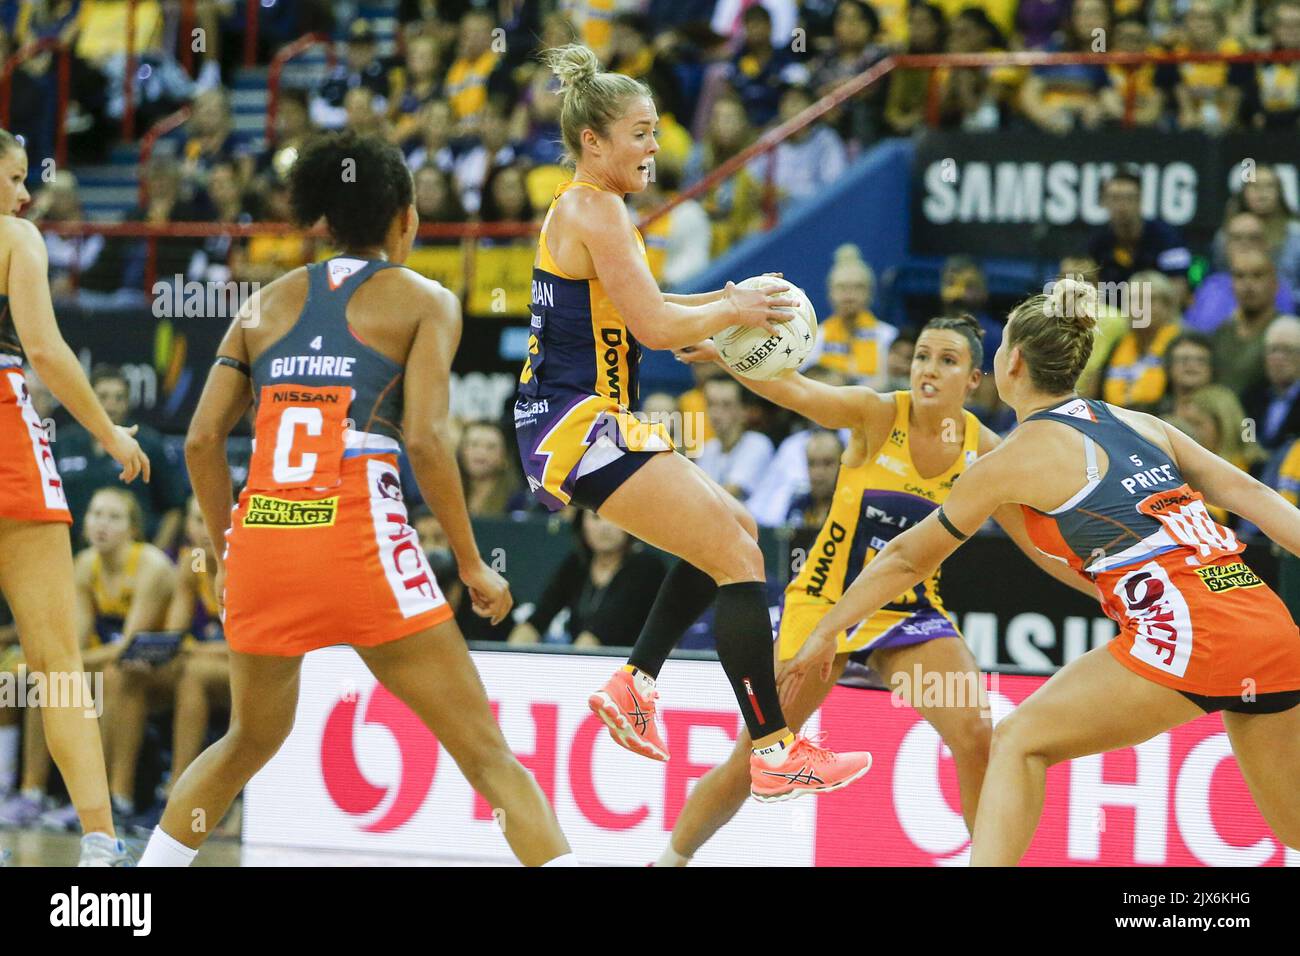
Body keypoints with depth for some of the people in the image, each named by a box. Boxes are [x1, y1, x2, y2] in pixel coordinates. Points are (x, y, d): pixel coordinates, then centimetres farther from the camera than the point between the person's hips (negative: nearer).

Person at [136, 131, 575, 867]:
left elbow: (203, 440, 11)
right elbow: (425, 439, -8)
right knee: (486, 753, 0)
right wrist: (472, 565, -2)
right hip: (359, 538, -5)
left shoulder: (270, 301, 17)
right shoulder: (426, 301, 5)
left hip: (261, 538, 5)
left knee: (251, 739, 28)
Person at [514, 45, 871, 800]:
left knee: (734, 529, 20)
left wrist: (725, 303, 12)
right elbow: (655, 326, -21)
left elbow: (630, 313, 25)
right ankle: (774, 753, -12)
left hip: (573, 425, 10)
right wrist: (733, 310, -4)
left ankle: (635, 685, 17)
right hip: (581, 426, -10)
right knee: (738, 557, -11)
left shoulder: (582, 207, 17)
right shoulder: (594, 208, -14)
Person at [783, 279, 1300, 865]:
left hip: (1184, 631, -6)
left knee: (1019, 743, 9)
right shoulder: (1139, 424, 20)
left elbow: (909, 558, 15)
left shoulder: (1015, 458, 5)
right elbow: (1251, 496, 12)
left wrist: (823, 635, 25)